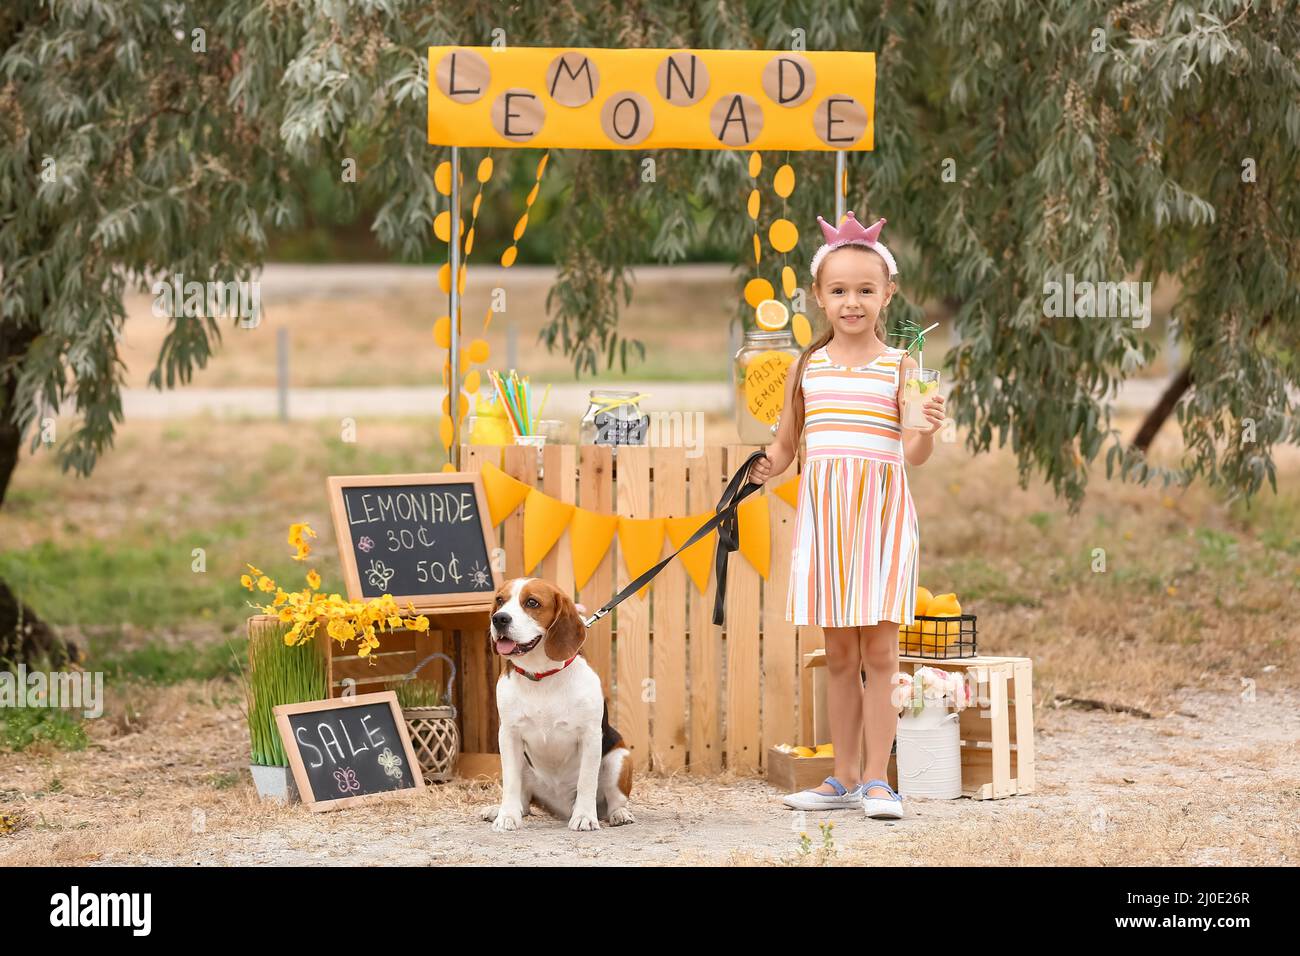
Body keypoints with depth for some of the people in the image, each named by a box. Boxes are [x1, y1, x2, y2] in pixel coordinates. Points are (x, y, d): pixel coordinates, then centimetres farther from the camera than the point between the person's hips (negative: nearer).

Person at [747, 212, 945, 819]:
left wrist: (927, 431, -28)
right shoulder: (808, 367, 9)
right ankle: (844, 779, 16)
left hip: (881, 514, -3)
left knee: (879, 651, -4)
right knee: (838, 654, 9)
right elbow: (786, 443, 16)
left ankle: (877, 780, 0)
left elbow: (912, 454, -7)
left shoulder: (899, 367, -1)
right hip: (823, 512, 3)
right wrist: (768, 466, -3)